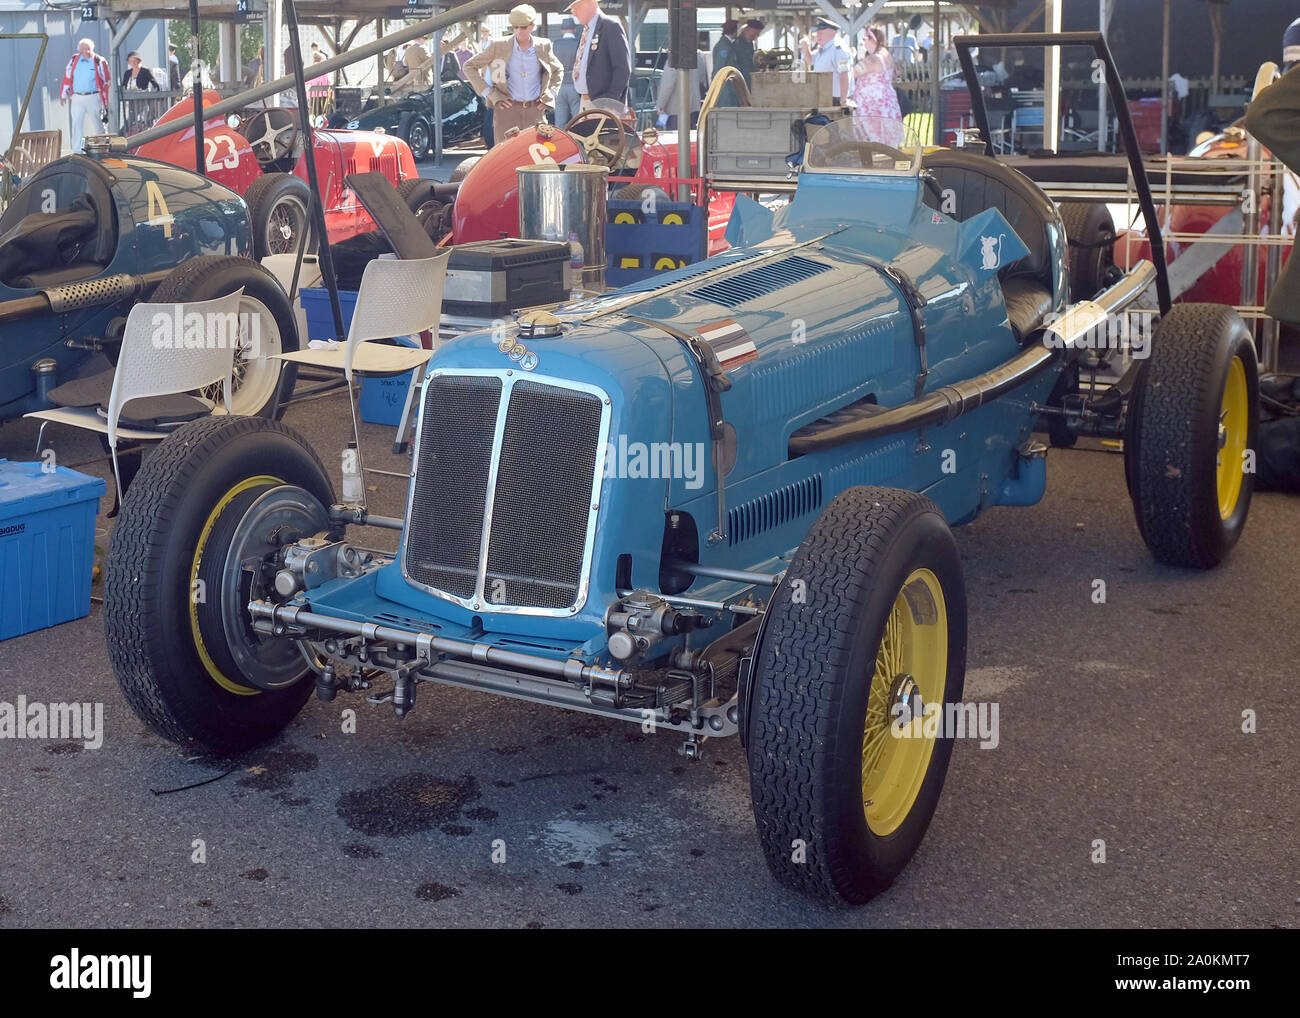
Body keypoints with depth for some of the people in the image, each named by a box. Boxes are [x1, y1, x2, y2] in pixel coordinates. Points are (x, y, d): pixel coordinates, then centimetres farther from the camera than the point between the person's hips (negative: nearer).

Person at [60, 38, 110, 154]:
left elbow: (107, 80, 0)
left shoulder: (99, 62, -4)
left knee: (98, 123, 10)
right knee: (77, 124, -1)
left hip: (93, 97, -2)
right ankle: (77, 151, 2)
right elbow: (67, 77, 12)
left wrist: (105, 99, -1)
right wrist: (63, 95, 12)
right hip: (77, 98, 2)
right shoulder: (74, 60, 4)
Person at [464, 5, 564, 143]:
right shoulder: (499, 47, 1)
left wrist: (549, 95, 11)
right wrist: (489, 94, -2)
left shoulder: (543, 46, 8)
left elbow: (558, 70, 26)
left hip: (535, 110, 2)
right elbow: (469, 66, 6)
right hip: (508, 109, -2)